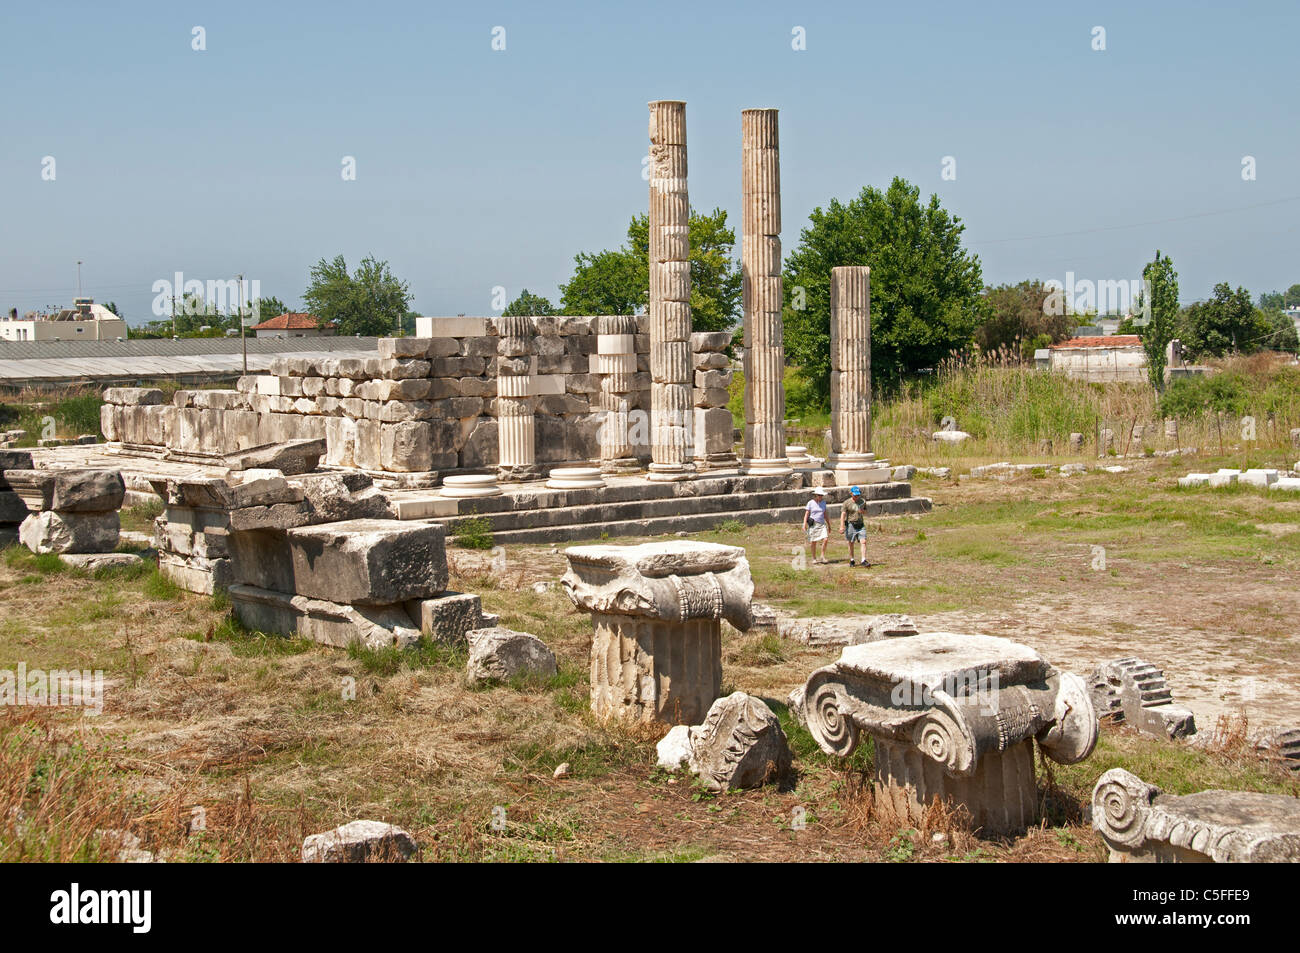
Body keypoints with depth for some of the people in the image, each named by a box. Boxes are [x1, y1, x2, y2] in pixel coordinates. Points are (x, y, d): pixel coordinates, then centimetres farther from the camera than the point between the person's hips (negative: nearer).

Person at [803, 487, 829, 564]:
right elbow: (806, 514, -1)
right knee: (813, 542, 0)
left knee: (825, 539, -15)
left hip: (822, 524, 3)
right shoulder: (810, 503, -1)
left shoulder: (823, 502, 11)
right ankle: (814, 558, 15)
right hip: (813, 525, -3)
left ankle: (823, 556, -2)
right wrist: (804, 525, -10)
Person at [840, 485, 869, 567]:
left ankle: (864, 561, -12)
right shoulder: (847, 503, -4)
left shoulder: (862, 502, 10)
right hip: (851, 525, -3)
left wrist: (863, 511, -4)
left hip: (860, 525, 3)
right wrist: (842, 526, -17)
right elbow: (843, 514, -8)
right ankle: (852, 560, 22)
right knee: (851, 543, 7)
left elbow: (865, 513, 21)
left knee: (863, 542, -10)